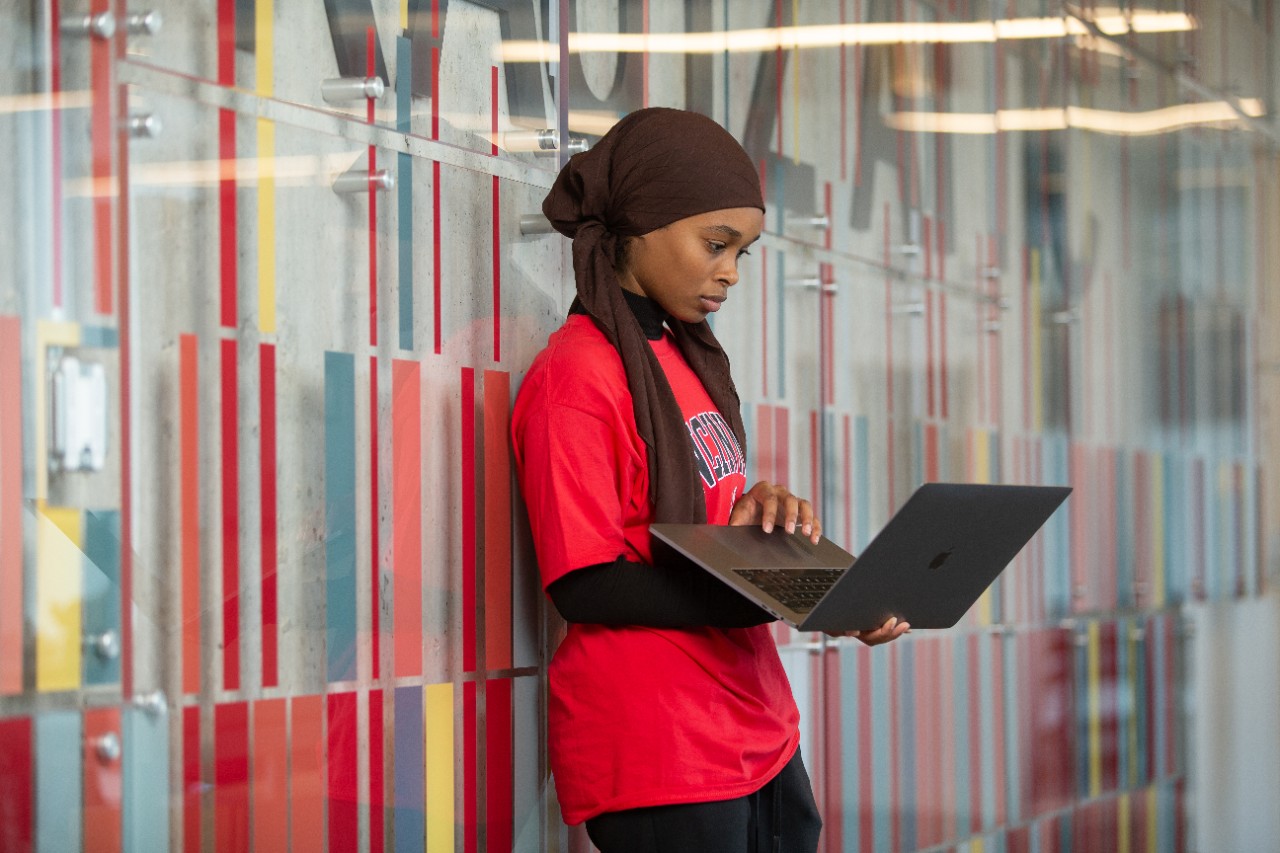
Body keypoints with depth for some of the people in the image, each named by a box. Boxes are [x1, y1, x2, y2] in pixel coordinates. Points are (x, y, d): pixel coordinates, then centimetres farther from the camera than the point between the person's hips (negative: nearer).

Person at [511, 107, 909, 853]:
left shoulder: (686, 356, 14)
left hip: (760, 729, 8)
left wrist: (757, 516, -5)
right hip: (658, 756, -8)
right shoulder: (576, 379, -12)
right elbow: (584, 586, -17)